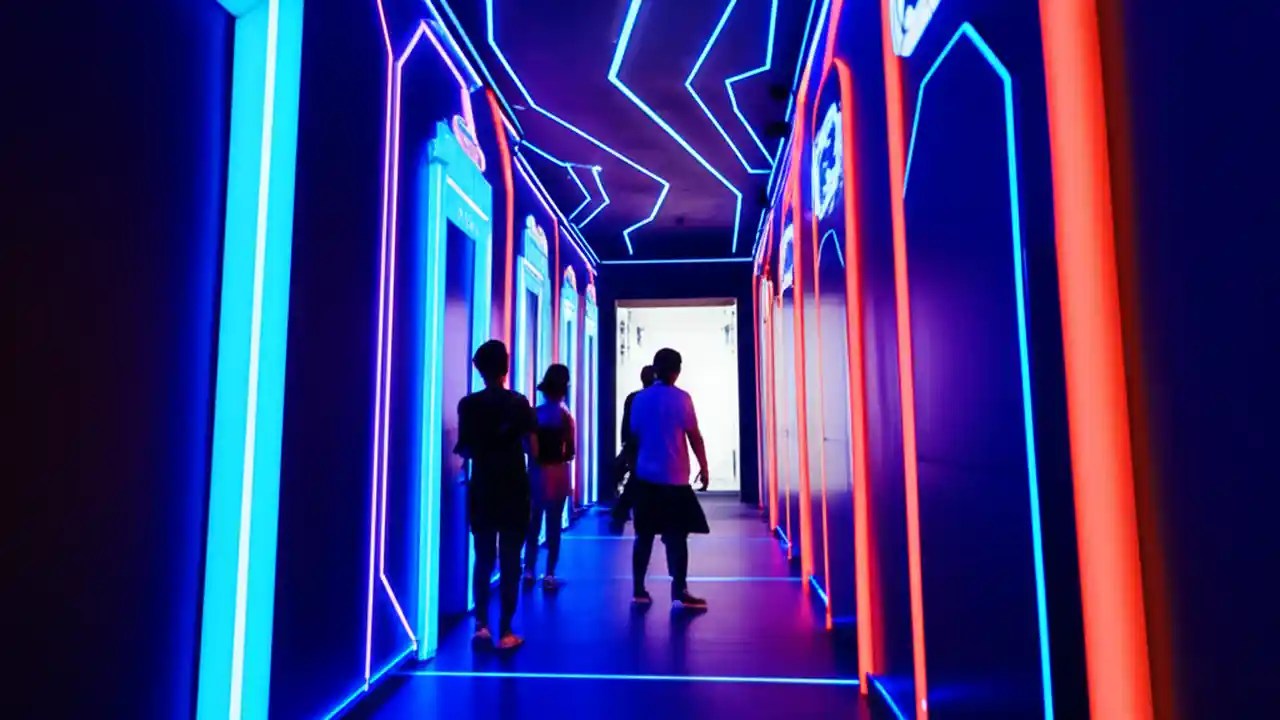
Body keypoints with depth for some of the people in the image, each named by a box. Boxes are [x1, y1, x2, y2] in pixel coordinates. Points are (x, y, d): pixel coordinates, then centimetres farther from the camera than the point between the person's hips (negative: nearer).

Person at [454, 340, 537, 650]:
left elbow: (465, 451, -1)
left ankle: (481, 624, 17)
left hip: (481, 492, 3)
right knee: (509, 563, 4)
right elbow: (533, 449, -11)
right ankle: (505, 632, 9)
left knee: (483, 560, 16)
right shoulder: (518, 403, -8)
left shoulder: (468, 404, -2)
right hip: (514, 493, -2)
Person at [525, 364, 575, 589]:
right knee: (553, 525, 7)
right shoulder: (565, 416, -9)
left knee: (533, 523, 15)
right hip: (558, 474, -2)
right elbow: (570, 452, -9)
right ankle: (549, 575, 10)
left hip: (536, 472, 2)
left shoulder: (534, 413, -3)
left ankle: (529, 571, 20)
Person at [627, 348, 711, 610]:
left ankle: (639, 591, 15)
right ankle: (679, 593, 4)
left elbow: (635, 435, 13)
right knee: (676, 536, 1)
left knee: (644, 535, 10)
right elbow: (694, 436, -6)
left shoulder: (640, 399, 7)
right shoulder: (681, 398, -7)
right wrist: (704, 467, 3)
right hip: (674, 479, -5)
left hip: (644, 477, 5)